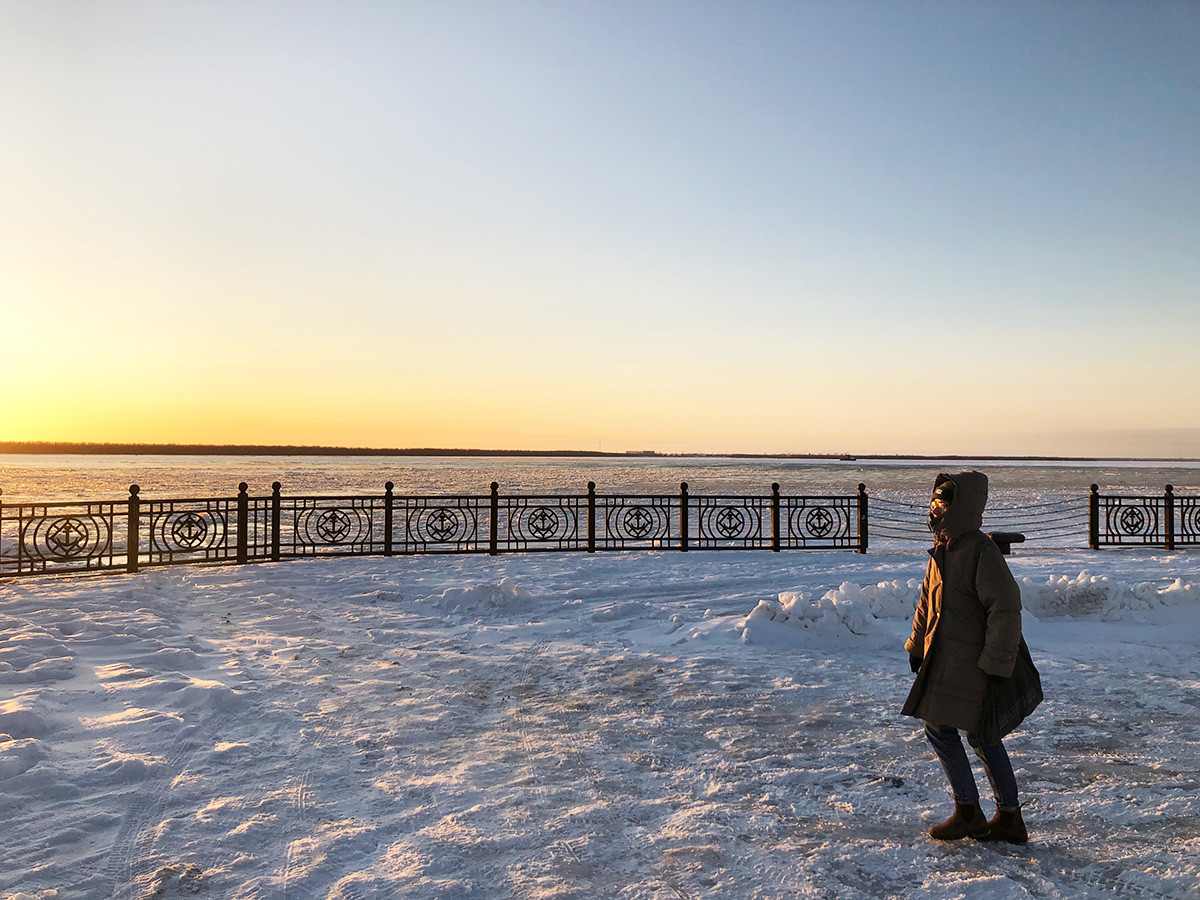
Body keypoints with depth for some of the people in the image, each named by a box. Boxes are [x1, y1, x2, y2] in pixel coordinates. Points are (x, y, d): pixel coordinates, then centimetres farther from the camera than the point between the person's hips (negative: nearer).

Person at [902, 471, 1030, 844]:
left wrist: (996, 665, -18)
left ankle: (968, 813, 9)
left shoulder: (982, 551, -17)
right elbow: (927, 602, 20)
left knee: (940, 727, -5)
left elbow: (1006, 608, -19)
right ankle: (1009, 818, 23)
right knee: (982, 735, 13)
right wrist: (917, 646, 22)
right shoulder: (942, 550, 11)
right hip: (944, 657, 9)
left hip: (968, 660, -9)